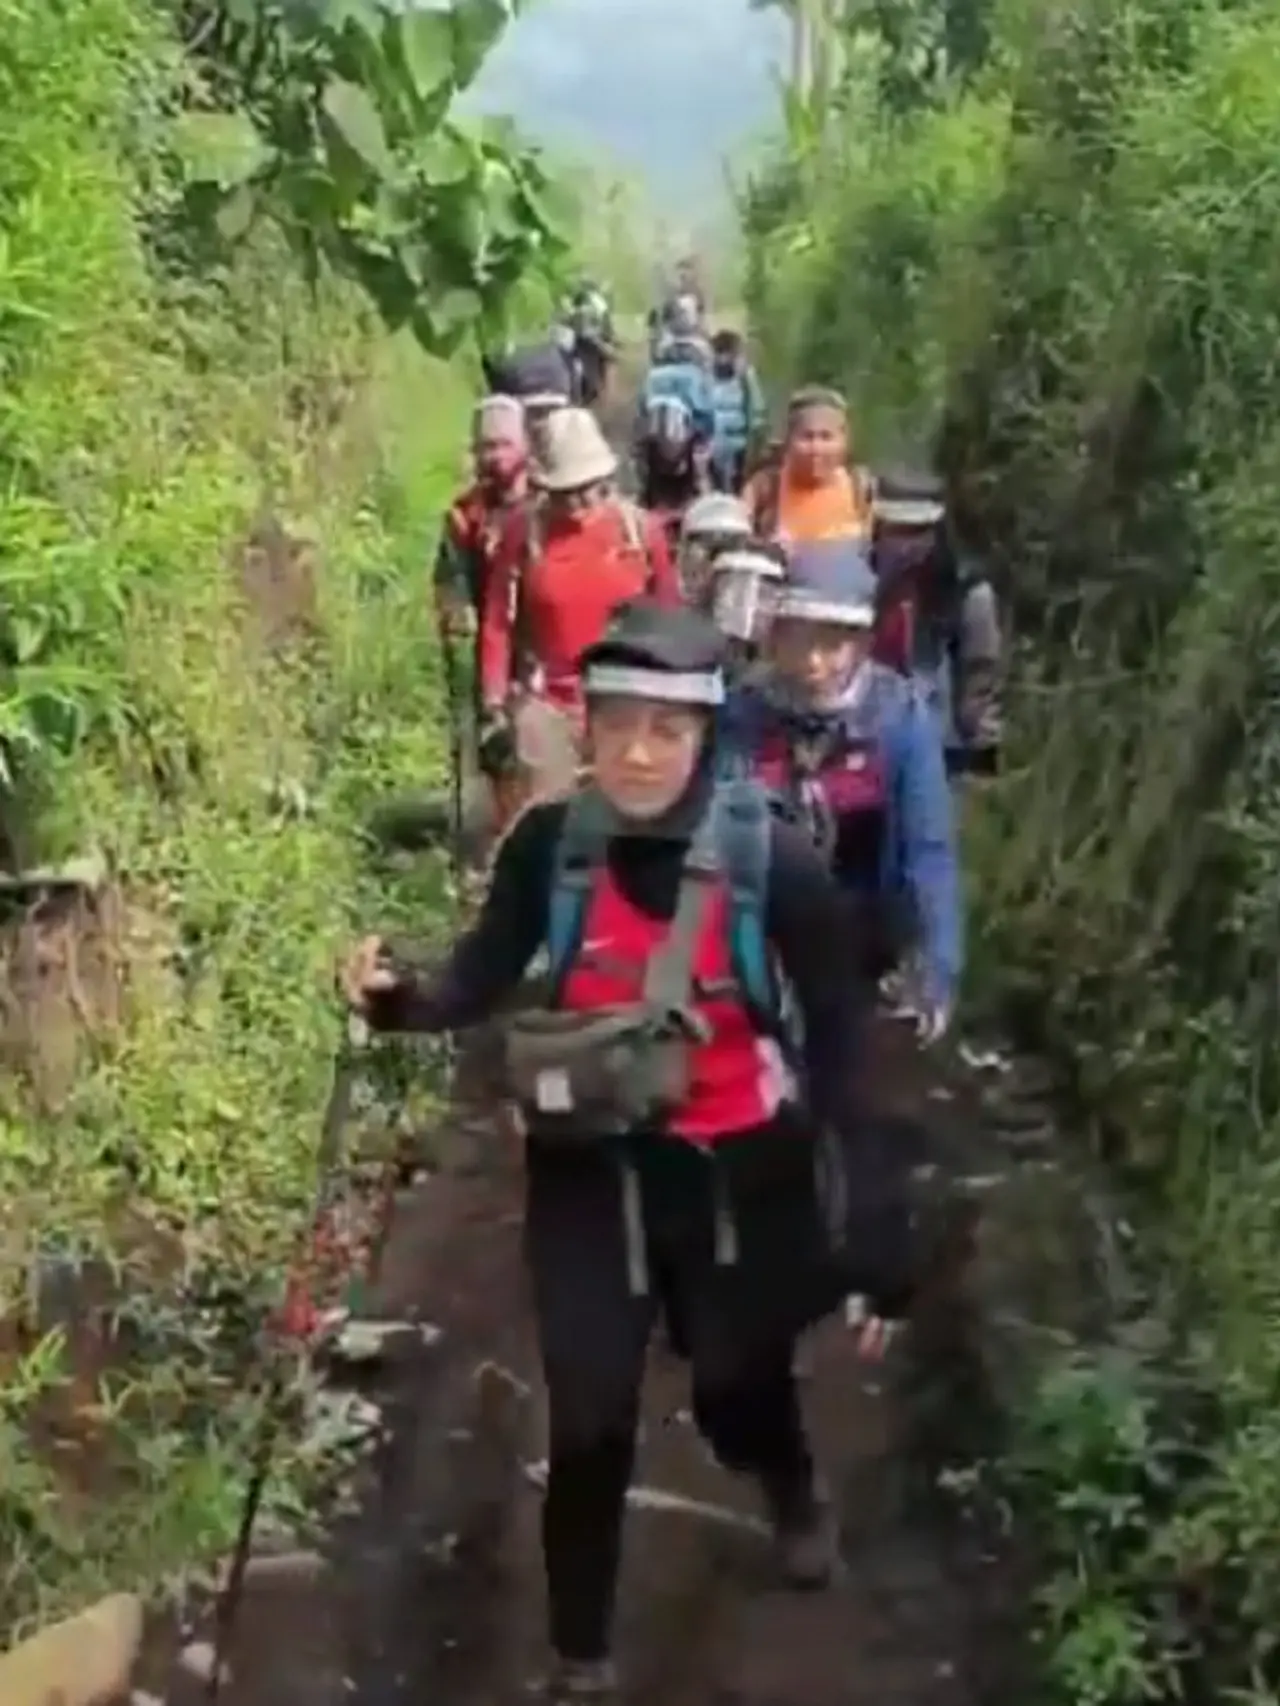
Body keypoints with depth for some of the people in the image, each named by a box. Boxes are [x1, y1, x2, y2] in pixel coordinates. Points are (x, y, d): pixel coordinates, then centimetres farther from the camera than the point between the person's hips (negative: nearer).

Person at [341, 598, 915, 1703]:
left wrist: (873, 1231, -13)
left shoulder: (774, 862, -18)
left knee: (737, 1392, 17)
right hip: (591, 1173, 1)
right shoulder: (548, 846, -11)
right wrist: (400, 999, -24)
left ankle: (798, 1498, 56)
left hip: (737, 1177, -1)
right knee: (588, 1423, 0)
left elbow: (838, 1048, -13)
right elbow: (481, 981, -1)